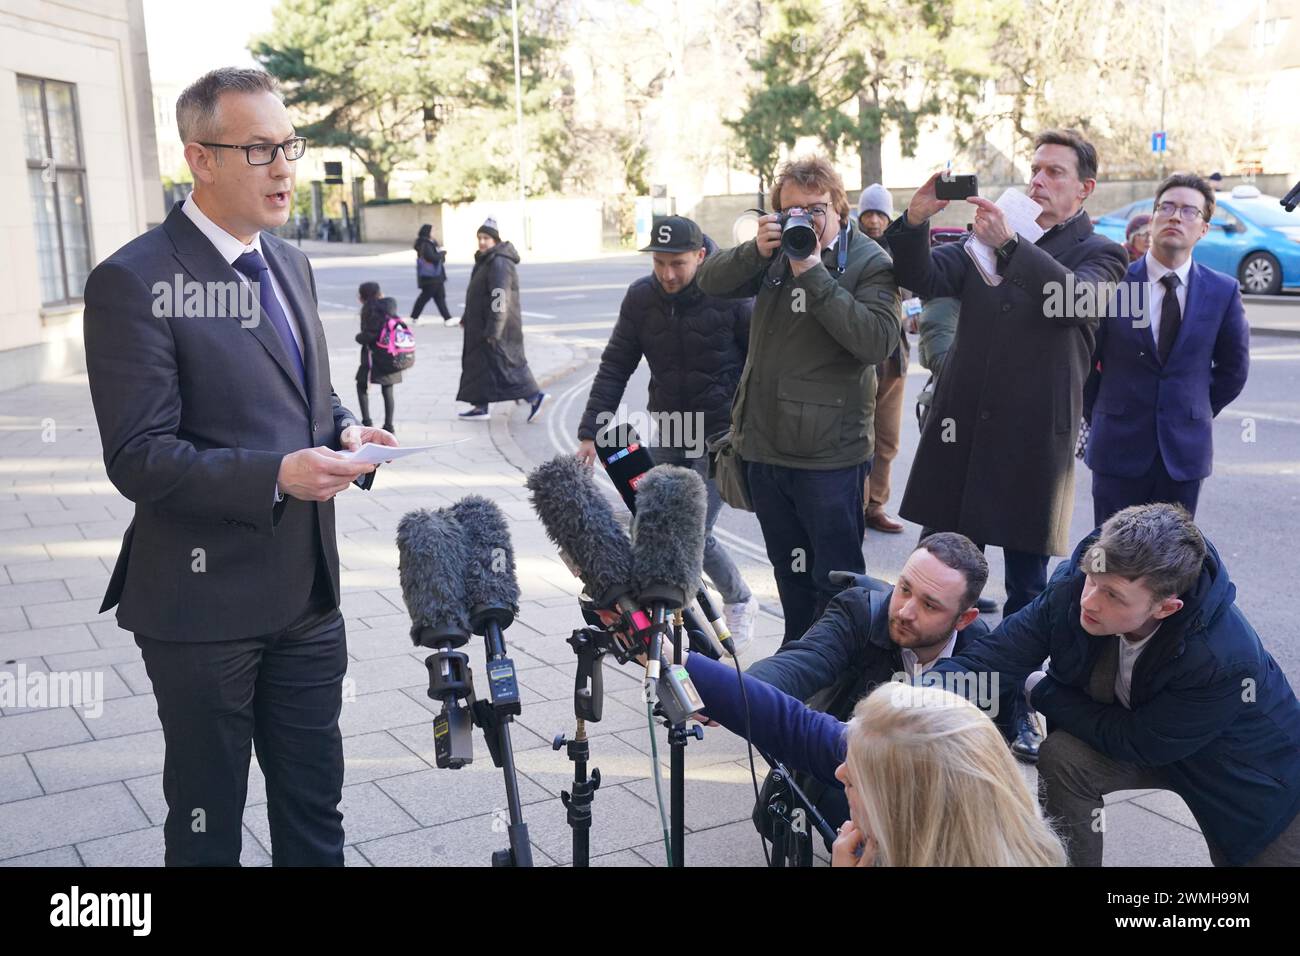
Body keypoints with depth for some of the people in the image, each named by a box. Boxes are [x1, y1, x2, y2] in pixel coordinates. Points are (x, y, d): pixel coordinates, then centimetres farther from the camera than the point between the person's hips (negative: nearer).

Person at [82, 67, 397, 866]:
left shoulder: (290, 264, 10)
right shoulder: (134, 282, -14)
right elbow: (138, 458, -17)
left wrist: (345, 432, -2)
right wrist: (275, 474, -28)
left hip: (309, 591, 7)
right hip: (206, 599, -6)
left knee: (315, 812, 18)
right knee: (208, 825, 13)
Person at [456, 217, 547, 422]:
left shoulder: (499, 263, -19)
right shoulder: (485, 260, 13)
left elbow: (499, 299, -24)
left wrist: (493, 331, -26)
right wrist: (467, 319, 27)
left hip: (498, 325, -10)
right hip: (481, 325, 10)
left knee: (507, 362, -7)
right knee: (478, 362, 12)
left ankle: (533, 396, 0)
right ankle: (480, 406, 18)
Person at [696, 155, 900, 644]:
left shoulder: (870, 263, -8)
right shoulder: (777, 250, 9)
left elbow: (877, 341, -22)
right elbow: (710, 281, 3)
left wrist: (814, 274, -23)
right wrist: (757, 251, -15)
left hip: (829, 452, -6)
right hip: (764, 443, 6)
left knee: (836, 579, 2)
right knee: (790, 573, 20)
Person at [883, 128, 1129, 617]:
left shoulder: (1100, 254, 3)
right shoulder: (987, 237, 14)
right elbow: (923, 278, 2)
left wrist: (1009, 243, -30)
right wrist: (914, 221, -17)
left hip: (1033, 436, -3)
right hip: (962, 428, 4)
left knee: (1026, 582, 6)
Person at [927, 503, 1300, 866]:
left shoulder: (1225, 659, -39)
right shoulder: (1074, 585, -28)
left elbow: (1132, 742, -27)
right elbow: (987, 658, -27)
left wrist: (1040, 692, -19)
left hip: (1247, 771, -3)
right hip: (1138, 729, 3)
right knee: (1063, 756, -21)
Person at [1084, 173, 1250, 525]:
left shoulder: (1224, 291, 1)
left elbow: (1233, 368, 12)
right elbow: (1084, 360, 4)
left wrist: (1198, 414, 10)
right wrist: (1100, 420, 7)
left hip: (1185, 449, 2)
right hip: (1119, 446, -1)